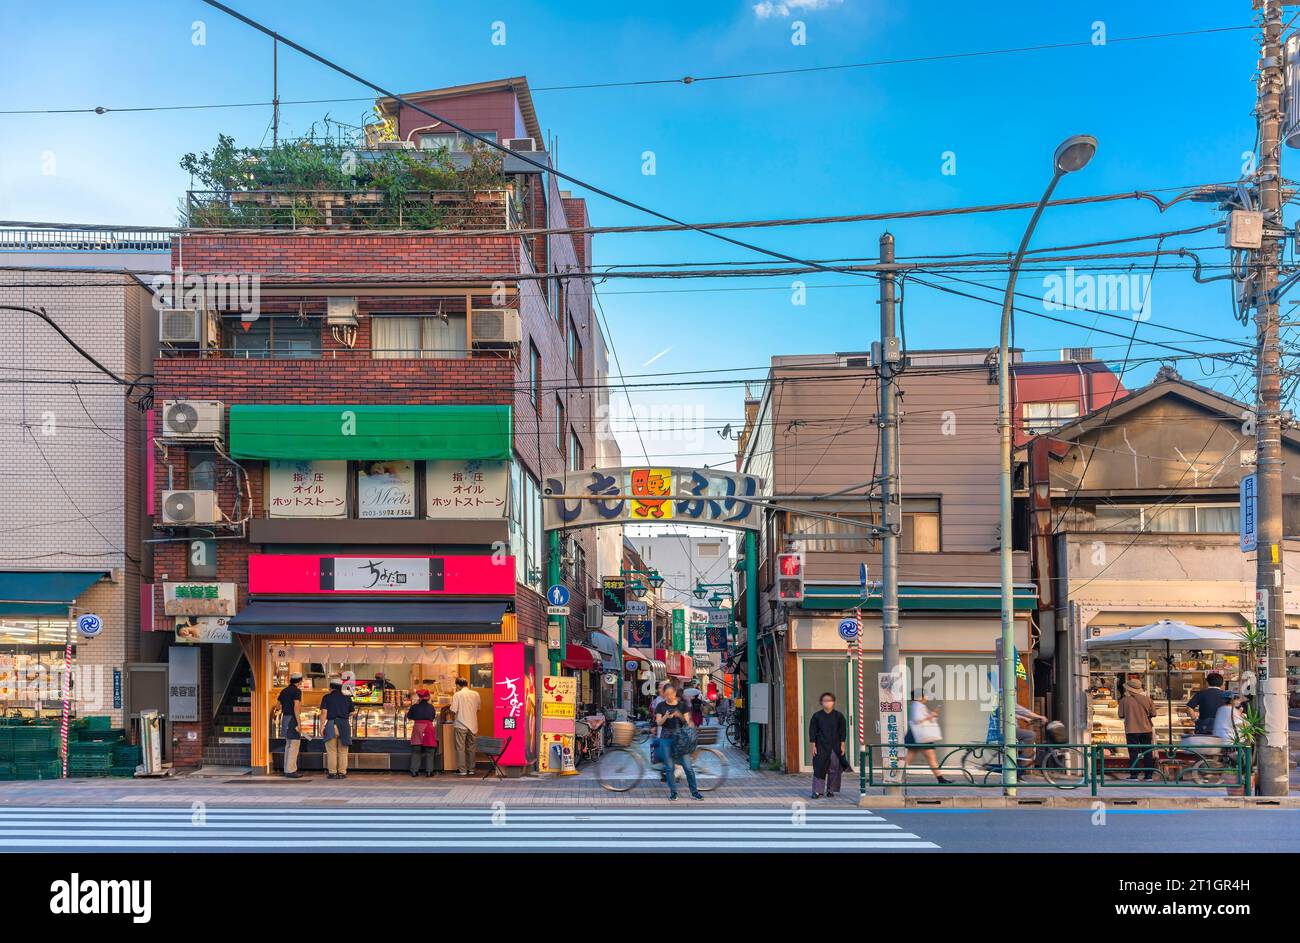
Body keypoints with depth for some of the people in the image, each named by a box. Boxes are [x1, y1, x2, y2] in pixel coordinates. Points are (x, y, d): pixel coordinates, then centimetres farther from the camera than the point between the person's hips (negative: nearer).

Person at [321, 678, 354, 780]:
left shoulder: (327, 698, 1)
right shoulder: (347, 698, 9)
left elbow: (324, 712, -6)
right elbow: (352, 713, 12)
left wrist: (322, 726, -5)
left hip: (331, 725, -2)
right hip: (345, 725, 2)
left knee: (331, 751, 4)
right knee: (343, 751, 7)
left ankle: (332, 773, 3)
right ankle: (342, 773, 6)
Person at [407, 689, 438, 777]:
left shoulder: (415, 707, -3)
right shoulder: (431, 707, 0)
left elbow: (409, 717, 9)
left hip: (417, 727, 0)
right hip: (429, 728, 0)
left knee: (416, 751, 7)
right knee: (429, 752, 6)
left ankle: (414, 770, 4)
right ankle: (429, 771, 3)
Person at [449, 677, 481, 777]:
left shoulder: (457, 695, -9)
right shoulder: (475, 694, 3)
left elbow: (453, 710, -14)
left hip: (461, 725, -4)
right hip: (473, 725, 4)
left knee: (460, 748, 3)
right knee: (472, 748, 11)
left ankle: (462, 770, 3)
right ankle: (471, 769, 16)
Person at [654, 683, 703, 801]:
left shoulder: (682, 705, 5)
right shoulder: (661, 706, 4)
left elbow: (687, 723, 2)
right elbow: (658, 722, -3)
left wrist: (680, 716, -19)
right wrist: (666, 717, -24)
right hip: (666, 739, 0)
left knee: (688, 766, -4)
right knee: (669, 767, 1)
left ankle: (694, 792, 5)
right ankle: (673, 792, 11)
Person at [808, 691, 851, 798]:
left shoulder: (838, 716, 2)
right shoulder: (817, 716, 1)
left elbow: (843, 731, 5)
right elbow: (812, 731, 4)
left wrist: (842, 745, 1)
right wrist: (813, 745, -2)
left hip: (835, 746, 1)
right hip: (821, 747, -1)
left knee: (834, 769, 2)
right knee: (819, 768, -5)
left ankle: (831, 790, 13)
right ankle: (818, 791, 1)